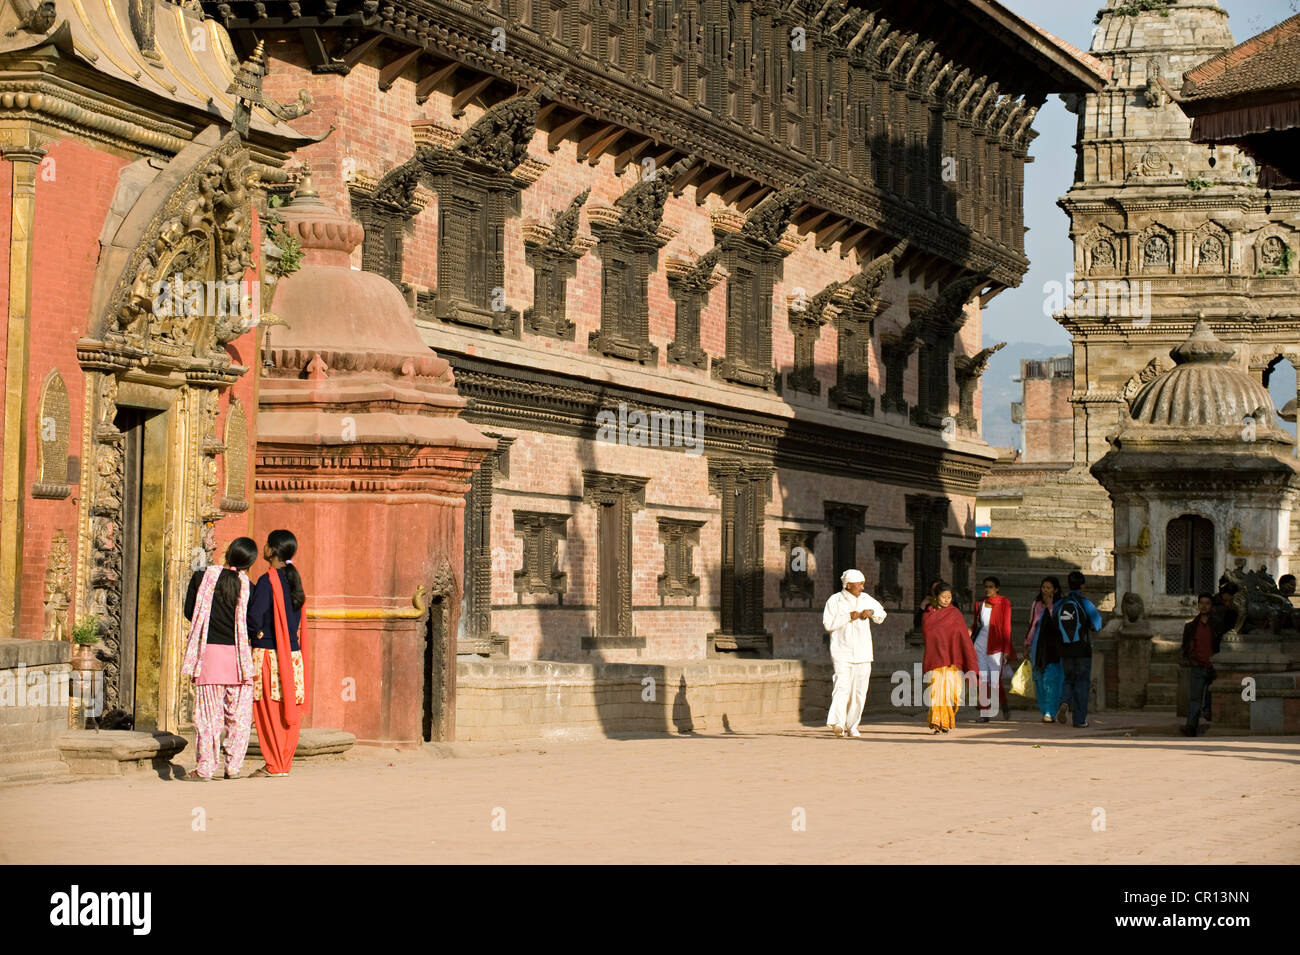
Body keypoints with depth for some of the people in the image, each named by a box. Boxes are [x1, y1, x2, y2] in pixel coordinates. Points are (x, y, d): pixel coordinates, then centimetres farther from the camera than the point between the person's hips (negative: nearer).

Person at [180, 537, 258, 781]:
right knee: (239, 714, 10)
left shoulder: (202, 577, -4)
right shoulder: (246, 585, -6)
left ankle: (205, 767, 4)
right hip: (238, 655, 0)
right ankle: (233, 766, 10)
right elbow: (253, 624, -4)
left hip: (209, 652, 0)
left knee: (208, 713, 5)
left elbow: (189, 612, 3)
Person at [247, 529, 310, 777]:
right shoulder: (294, 579, 10)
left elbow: (255, 618, -20)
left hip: (268, 654, -7)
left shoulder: (268, 580, -13)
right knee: (289, 714, 9)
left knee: (269, 712, -1)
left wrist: (257, 632, 1)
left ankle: (274, 766, 2)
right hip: (293, 654, 7)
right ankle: (284, 763, 13)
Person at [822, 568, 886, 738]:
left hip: (863, 654, 5)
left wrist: (872, 613, 2)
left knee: (859, 691, 5)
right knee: (842, 686, -21)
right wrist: (848, 617, -16)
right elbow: (828, 624, -10)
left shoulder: (866, 599, 13)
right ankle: (837, 722, -33)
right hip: (842, 652, -5)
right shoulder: (835, 600, -1)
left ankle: (852, 725, 15)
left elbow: (882, 614, 25)